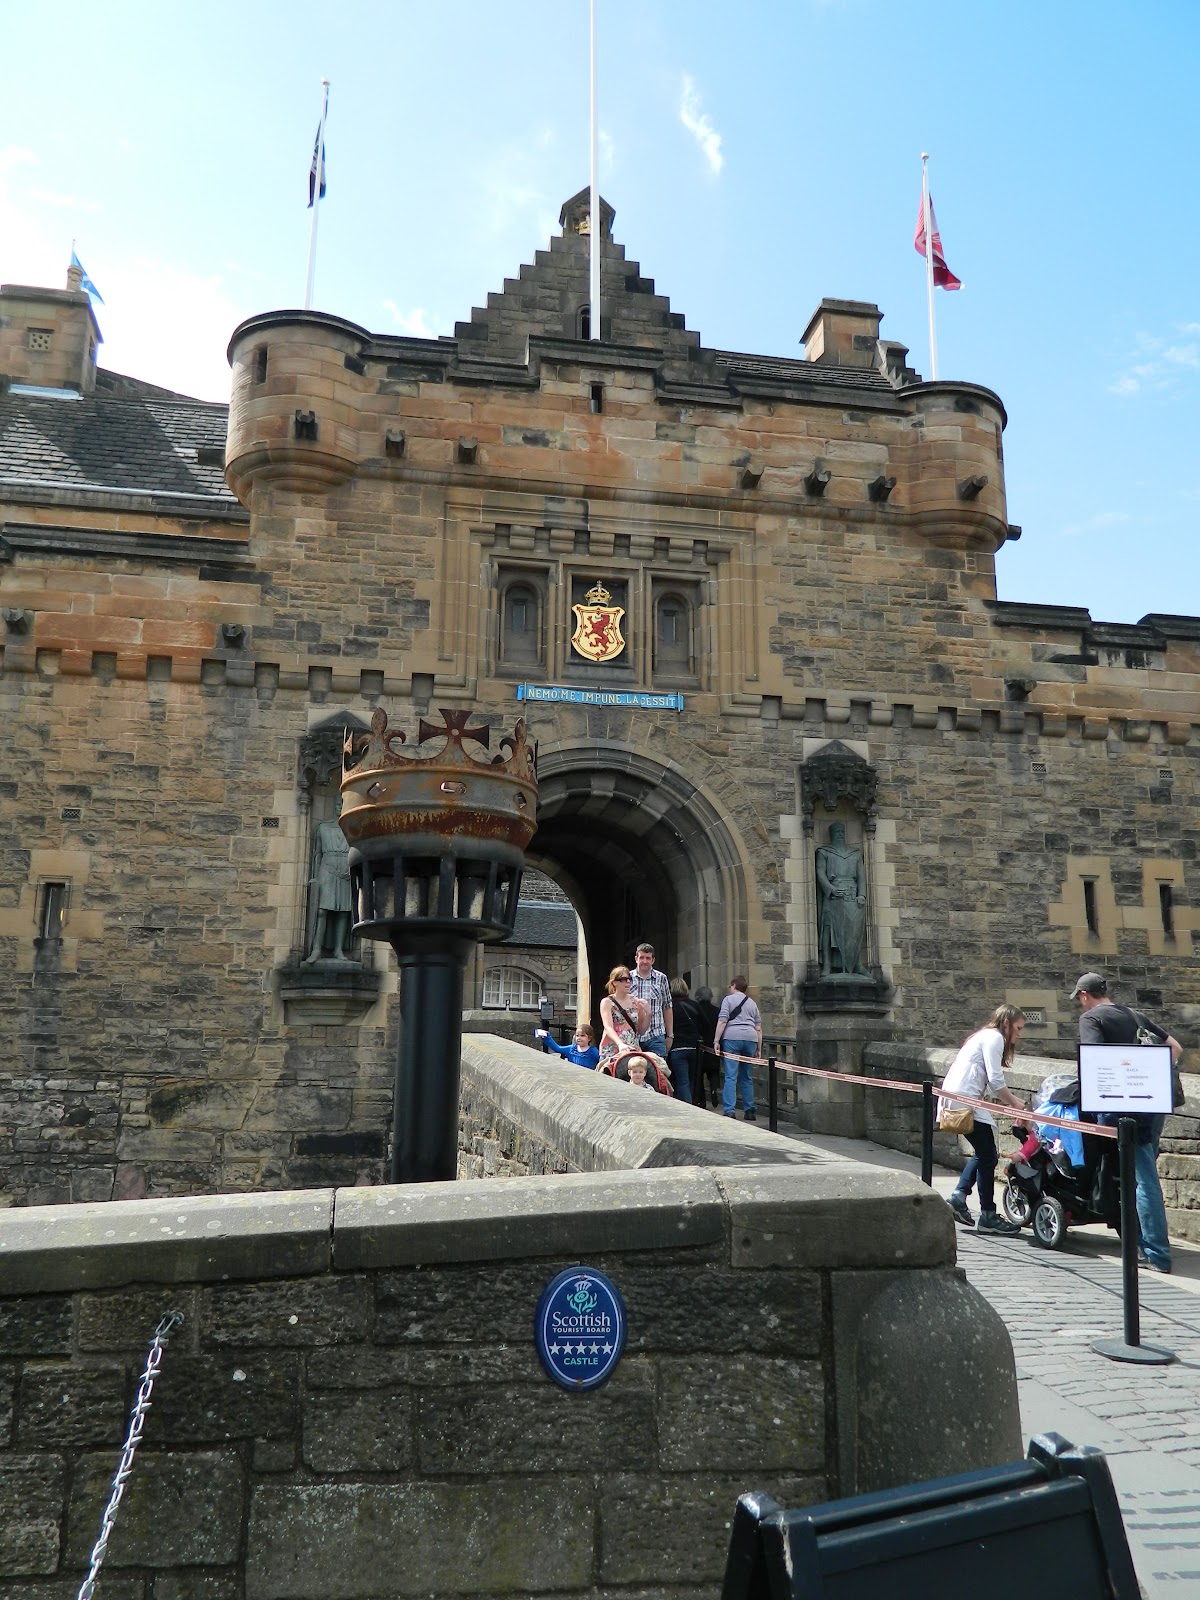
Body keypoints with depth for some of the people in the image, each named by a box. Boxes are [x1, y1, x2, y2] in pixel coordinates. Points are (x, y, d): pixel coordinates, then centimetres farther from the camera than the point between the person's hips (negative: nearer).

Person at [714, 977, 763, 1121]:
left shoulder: (728, 999, 6)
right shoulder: (752, 1003, 22)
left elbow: (722, 1021, -5)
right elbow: (758, 1028, 18)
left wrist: (716, 1040, -6)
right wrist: (759, 1048, 19)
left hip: (732, 1038, -5)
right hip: (750, 1039, 5)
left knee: (731, 1076, -7)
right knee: (747, 1077, 14)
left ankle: (729, 1110, -15)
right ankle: (749, 1111, 16)